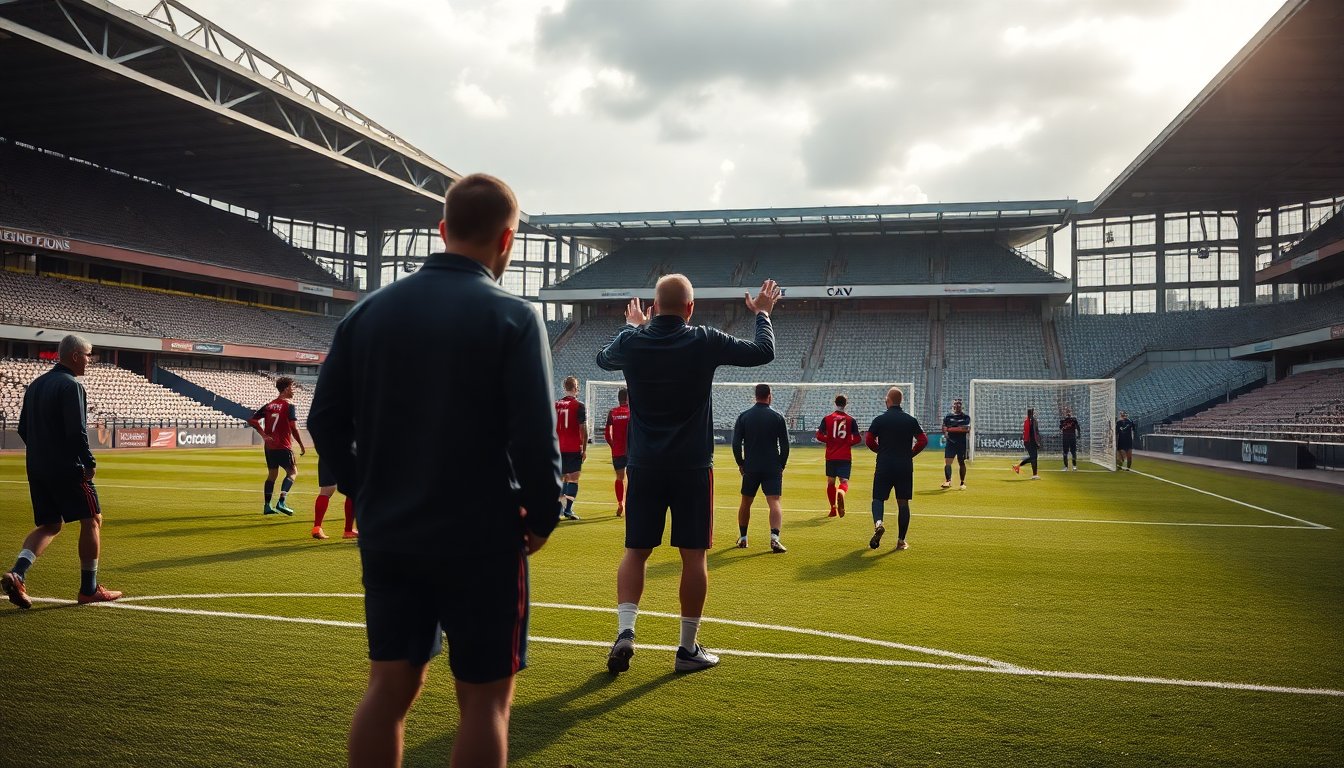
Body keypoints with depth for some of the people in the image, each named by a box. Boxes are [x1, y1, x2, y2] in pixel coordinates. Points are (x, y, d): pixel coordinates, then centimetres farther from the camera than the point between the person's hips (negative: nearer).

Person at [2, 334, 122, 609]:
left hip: (37, 469, 8)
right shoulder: (71, 385, -14)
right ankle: (89, 589, 7)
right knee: (92, 521, 3)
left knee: (49, 526, 16)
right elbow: (77, 432, -21)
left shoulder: (35, 385, 14)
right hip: (67, 470, -8)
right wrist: (89, 463, -13)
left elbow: (23, 429, 18)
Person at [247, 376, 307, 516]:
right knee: (293, 472, 3)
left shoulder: (269, 405, 10)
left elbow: (252, 420, 7)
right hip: (283, 446, -7)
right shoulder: (289, 405, -10)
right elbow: (294, 427, -17)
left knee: (272, 474, 15)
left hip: (269, 445, 7)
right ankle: (281, 503, -10)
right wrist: (302, 446, -9)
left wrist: (264, 435, 3)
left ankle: (267, 506, 13)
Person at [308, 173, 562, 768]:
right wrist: (543, 517, -3)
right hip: (481, 541, -5)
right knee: (483, 699, 7)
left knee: (389, 685, 14)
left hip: (387, 536, 5)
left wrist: (370, 493, 15)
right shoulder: (512, 316, -12)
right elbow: (535, 436, -18)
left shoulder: (370, 310, 4)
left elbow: (325, 420, 5)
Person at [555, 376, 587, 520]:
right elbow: (583, 429, -10)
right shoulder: (579, 406, -8)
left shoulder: (556, 404, 6)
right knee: (574, 478, -1)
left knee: (564, 478, 15)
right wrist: (584, 449, -3)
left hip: (559, 448, 5)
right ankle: (568, 510, -6)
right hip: (574, 448, -5)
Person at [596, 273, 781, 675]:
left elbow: (602, 358, 23)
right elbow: (764, 351, 4)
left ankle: (625, 631, -4)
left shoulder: (631, 342, -2)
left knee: (635, 551, 10)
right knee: (693, 555, 6)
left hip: (644, 465, 2)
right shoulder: (705, 341, -8)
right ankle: (689, 648, 13)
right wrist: (762, 313, 21)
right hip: (692, 467, -2)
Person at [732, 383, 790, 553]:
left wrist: (741, 464, 11)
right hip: (773, 469, -2)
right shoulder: (777, 417, -1)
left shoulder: (743, 416, 1)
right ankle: (774, 538, -25)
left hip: (750, 468, 2)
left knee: (745, 503, 16)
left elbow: (736, 444, 0)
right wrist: (781, 466, 10)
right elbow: (785, 445, -1)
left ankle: (743, 538, 26)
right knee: (774, 503, -7)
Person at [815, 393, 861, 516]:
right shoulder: (851, 420, 0)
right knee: (844, 481, -2)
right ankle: (841, 492, -38)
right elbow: (858, 438, -2)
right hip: (845, 456, -1)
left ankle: (833, 509, 18)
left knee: (831, 482, 14)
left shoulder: (827, 418, -1)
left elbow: (819, 436, -5)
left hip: (831, 456, 1)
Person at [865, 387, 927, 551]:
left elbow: (869, 441, -4)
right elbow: (923, 440, 1)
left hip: (884, 466, -2)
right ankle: (901, 540, 9)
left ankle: (878, 523, -23)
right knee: (903, 503, 8)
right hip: (905, 467, 2)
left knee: (878, 498, 7)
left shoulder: (880, 419, -3)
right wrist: (910, 453, 12)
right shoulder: (910, 420, 3)